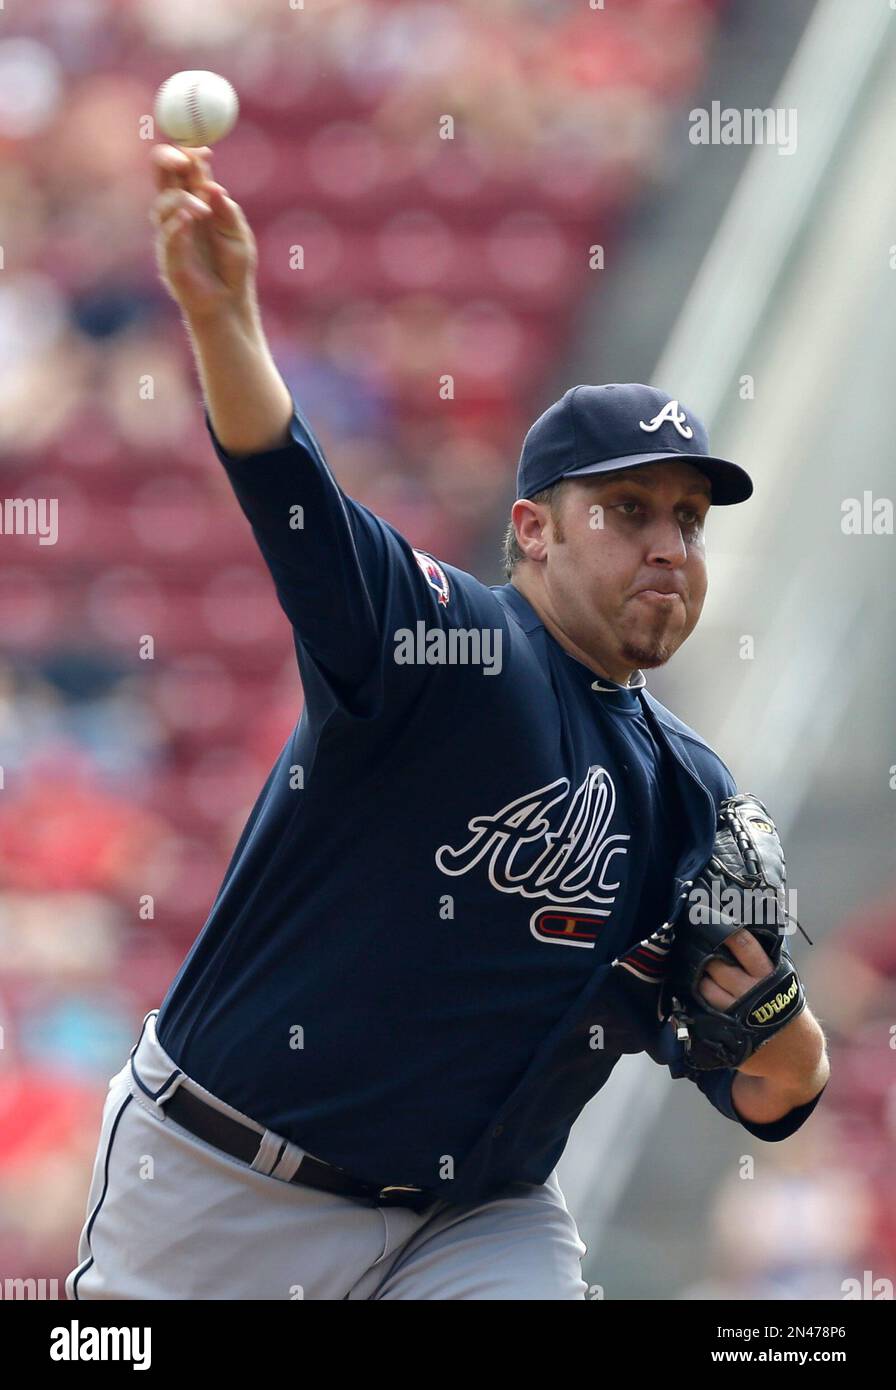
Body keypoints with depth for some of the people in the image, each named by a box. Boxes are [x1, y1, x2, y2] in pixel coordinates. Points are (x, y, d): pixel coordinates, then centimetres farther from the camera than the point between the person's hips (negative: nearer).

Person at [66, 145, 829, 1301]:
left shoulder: (692, 801, 6)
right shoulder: (447, 639, -11)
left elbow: (757, 1094, 8)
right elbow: (297, 509, -31)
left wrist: (785, 1053, -17)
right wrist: (223, 320, -49)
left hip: (474, 1221, 4)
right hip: (224, 1195, -4)